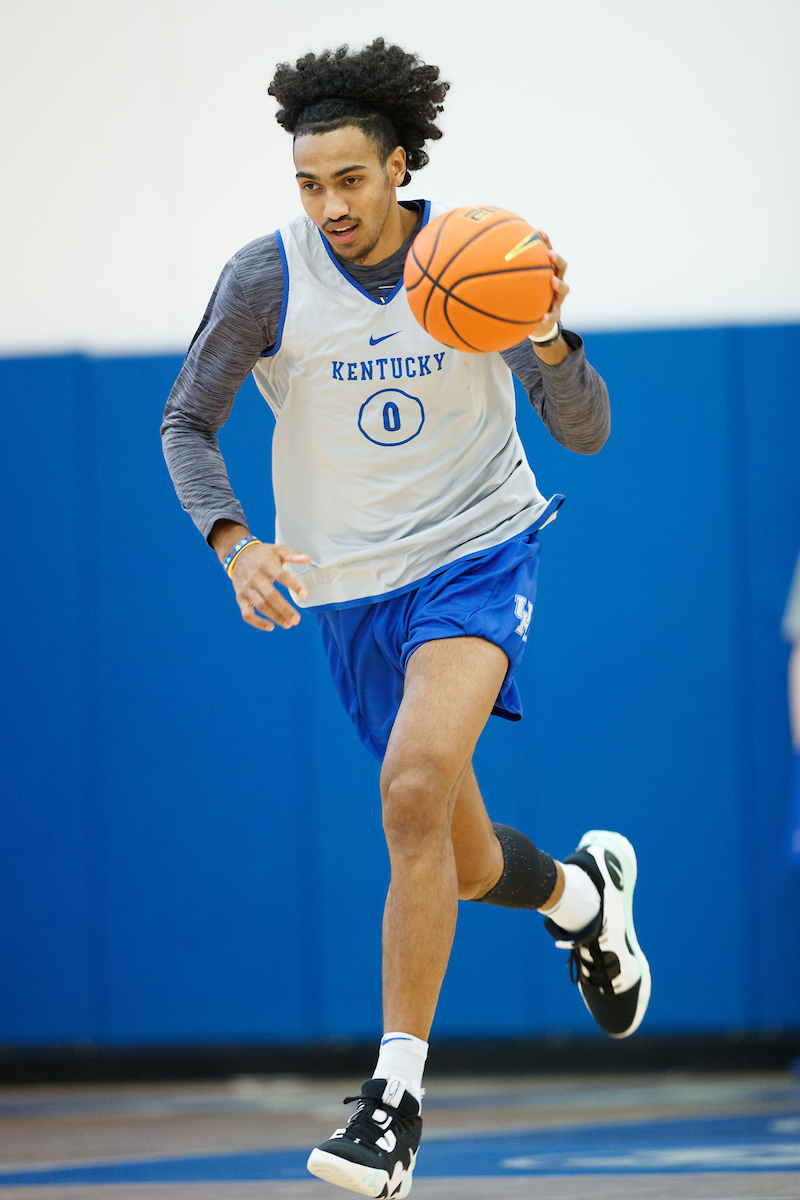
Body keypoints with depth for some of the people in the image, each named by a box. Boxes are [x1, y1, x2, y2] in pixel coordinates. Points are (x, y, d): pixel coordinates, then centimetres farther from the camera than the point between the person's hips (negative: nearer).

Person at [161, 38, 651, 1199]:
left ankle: (397, 1094, -23)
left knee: (415, 788, -28)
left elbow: (585, 433, -5)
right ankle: (583, 891, 47)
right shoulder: (267, 278, -10)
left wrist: (554, 338, -25)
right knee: (460, 867, 10)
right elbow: (186, 424, 0)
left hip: (479, 556, -2)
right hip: (351, 590, 3)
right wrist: (233, 543, -18)